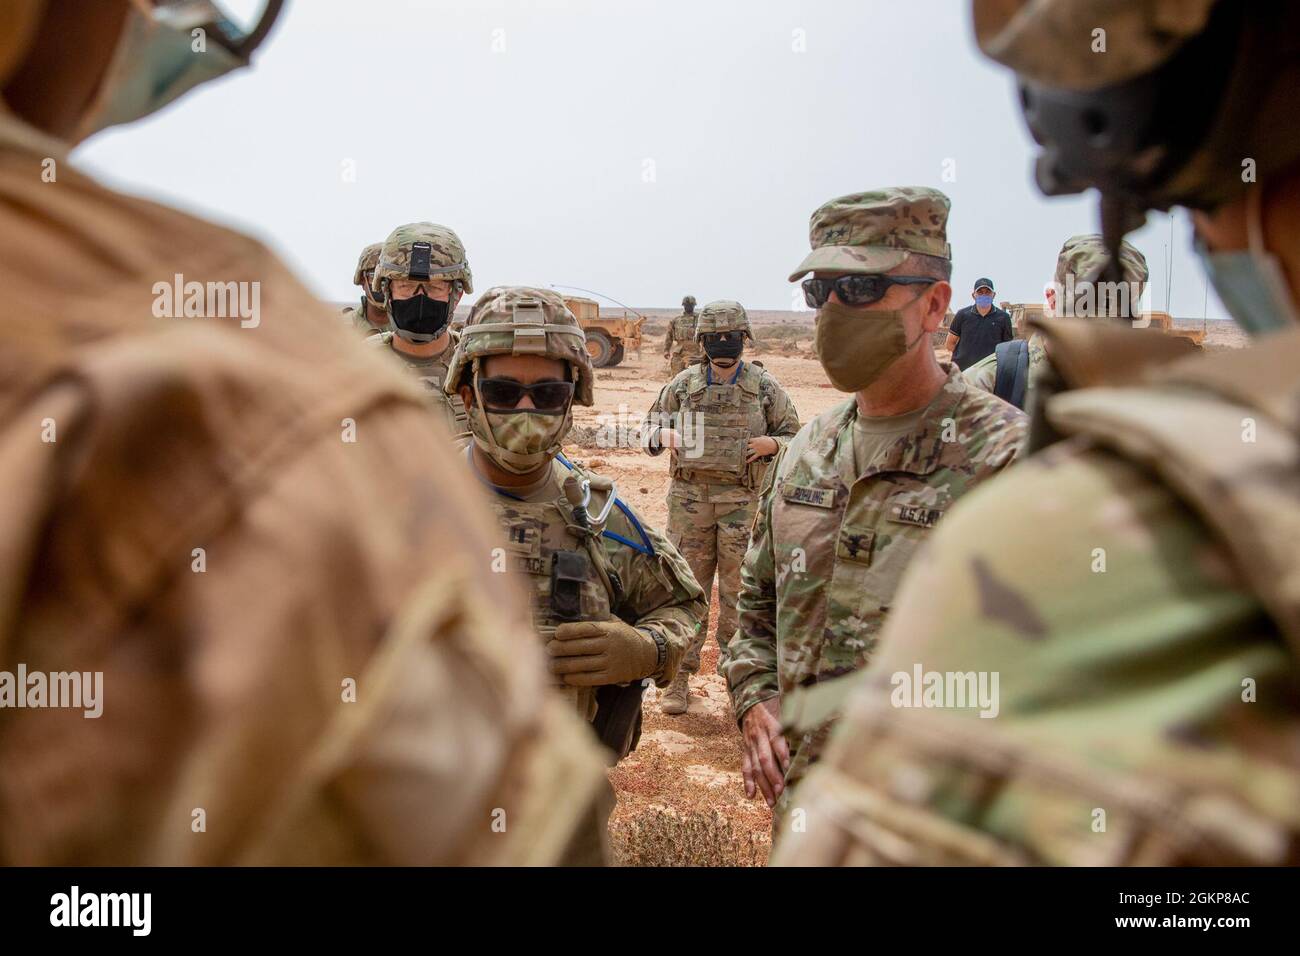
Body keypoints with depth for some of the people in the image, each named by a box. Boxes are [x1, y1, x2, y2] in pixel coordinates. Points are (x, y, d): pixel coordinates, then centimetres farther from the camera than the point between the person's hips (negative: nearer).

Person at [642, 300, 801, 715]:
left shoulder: (765, 386, 2)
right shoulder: (683, 384, 5)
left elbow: (795, 436, 9)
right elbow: (651, 426, 14)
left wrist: (771, 443, -12)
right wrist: (665, 435, -8)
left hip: (743, 500, -1)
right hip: (689, 496, 1)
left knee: (739, 589, 7)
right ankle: (681, 673, 16)